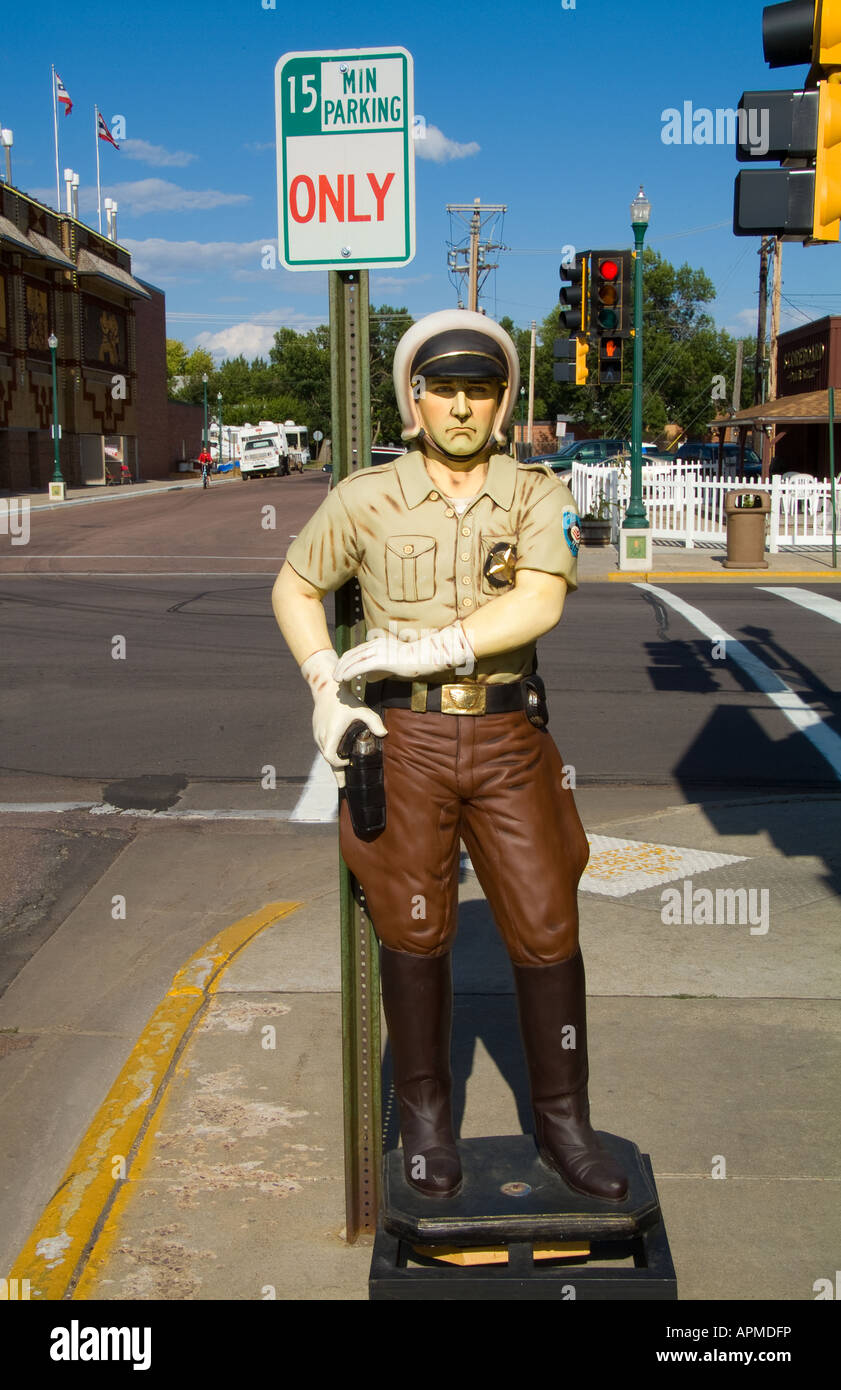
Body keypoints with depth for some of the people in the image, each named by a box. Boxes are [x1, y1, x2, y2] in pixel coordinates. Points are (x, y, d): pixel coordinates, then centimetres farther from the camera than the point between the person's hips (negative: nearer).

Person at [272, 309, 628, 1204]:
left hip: (509, 737, 1)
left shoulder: (538, 496, 0)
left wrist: (427, 650, -23)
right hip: (403, 738, 0)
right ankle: (426, 1115, 27)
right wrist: (326, 692, 0)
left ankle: (562, 1123, 20)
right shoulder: (365, 499, 1)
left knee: (547, 929, 3)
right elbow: (293, 589, 13)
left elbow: (540, 601, -17)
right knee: (413, 934, 8)